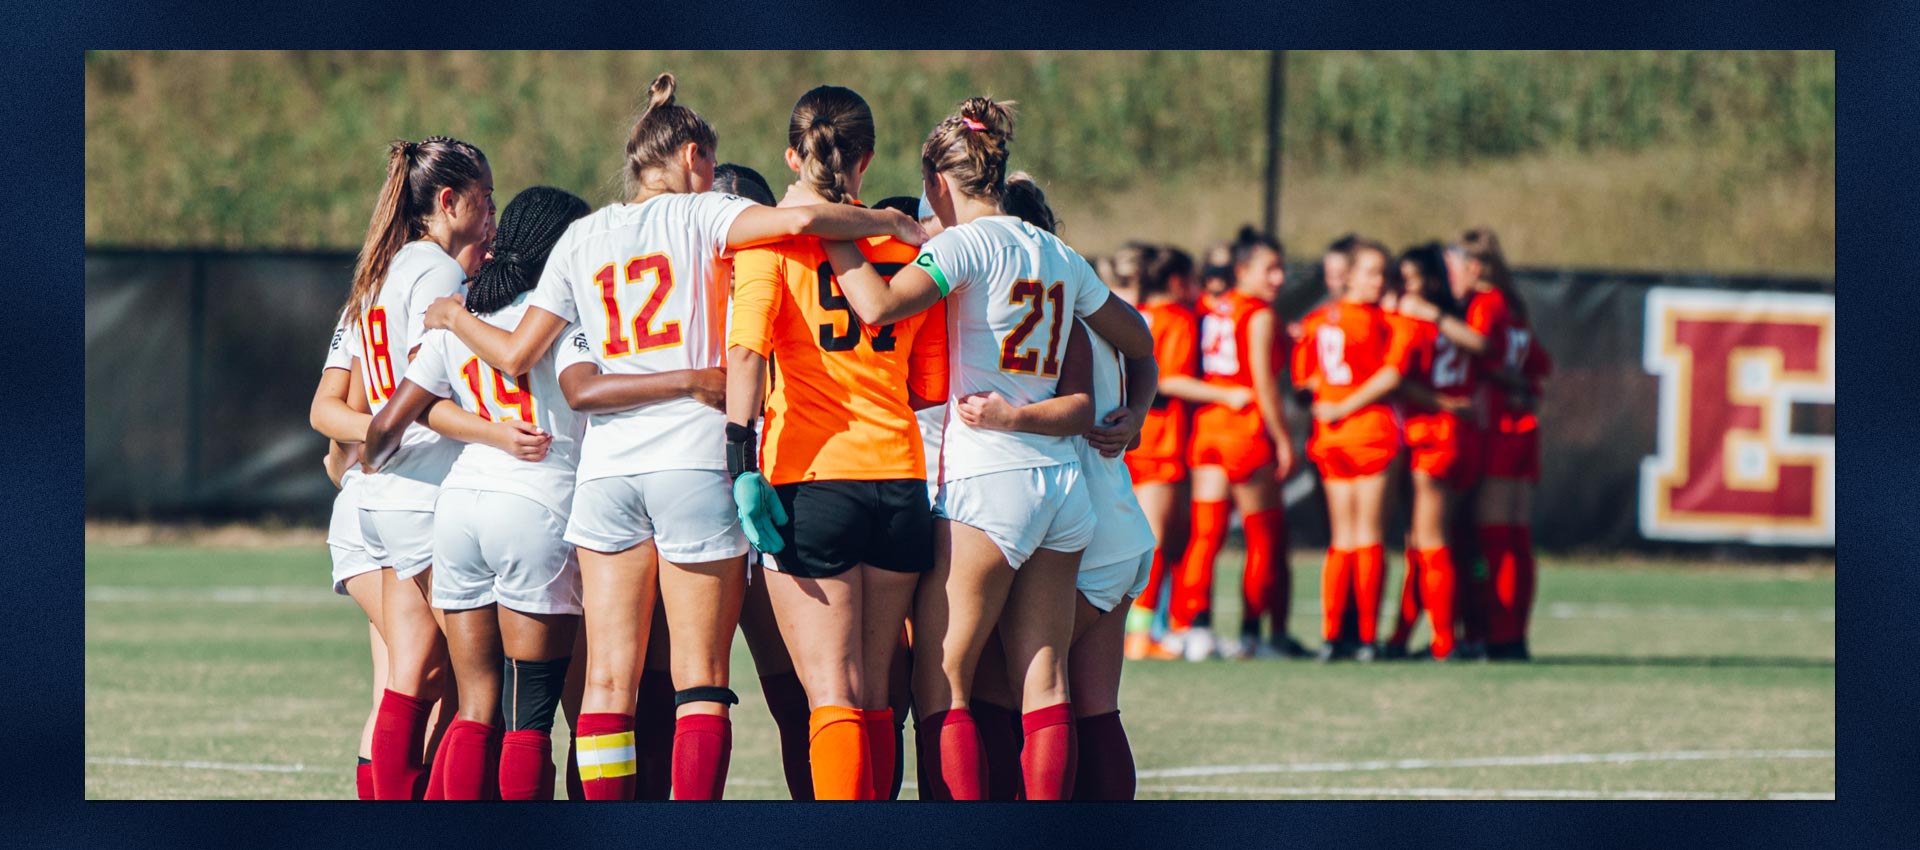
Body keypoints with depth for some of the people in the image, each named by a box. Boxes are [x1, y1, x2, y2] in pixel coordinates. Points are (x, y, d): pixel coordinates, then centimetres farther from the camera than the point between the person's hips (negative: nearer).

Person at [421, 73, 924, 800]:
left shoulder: (581, 237, 14)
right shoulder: (699, 215, 3)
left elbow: (518, 353, 11)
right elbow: (796, 221, -15)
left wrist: (457, 320, 31)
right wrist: (892, 222, 0)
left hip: (605, 466, 4)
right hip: (695, 461, -4)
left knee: (608, 678, 3)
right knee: (701, 680, -3)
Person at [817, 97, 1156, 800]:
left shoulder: (966, 243, -7)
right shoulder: (1060, 256, 14)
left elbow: (878, 306, -22)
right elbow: (1139, 340, 27)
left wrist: (834, 234, -10)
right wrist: (1134, 413, 39)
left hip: (987, 483, -7)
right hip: (1063, 483, 7)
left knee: (938, 682, -3)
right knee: (1043, 680, 5)